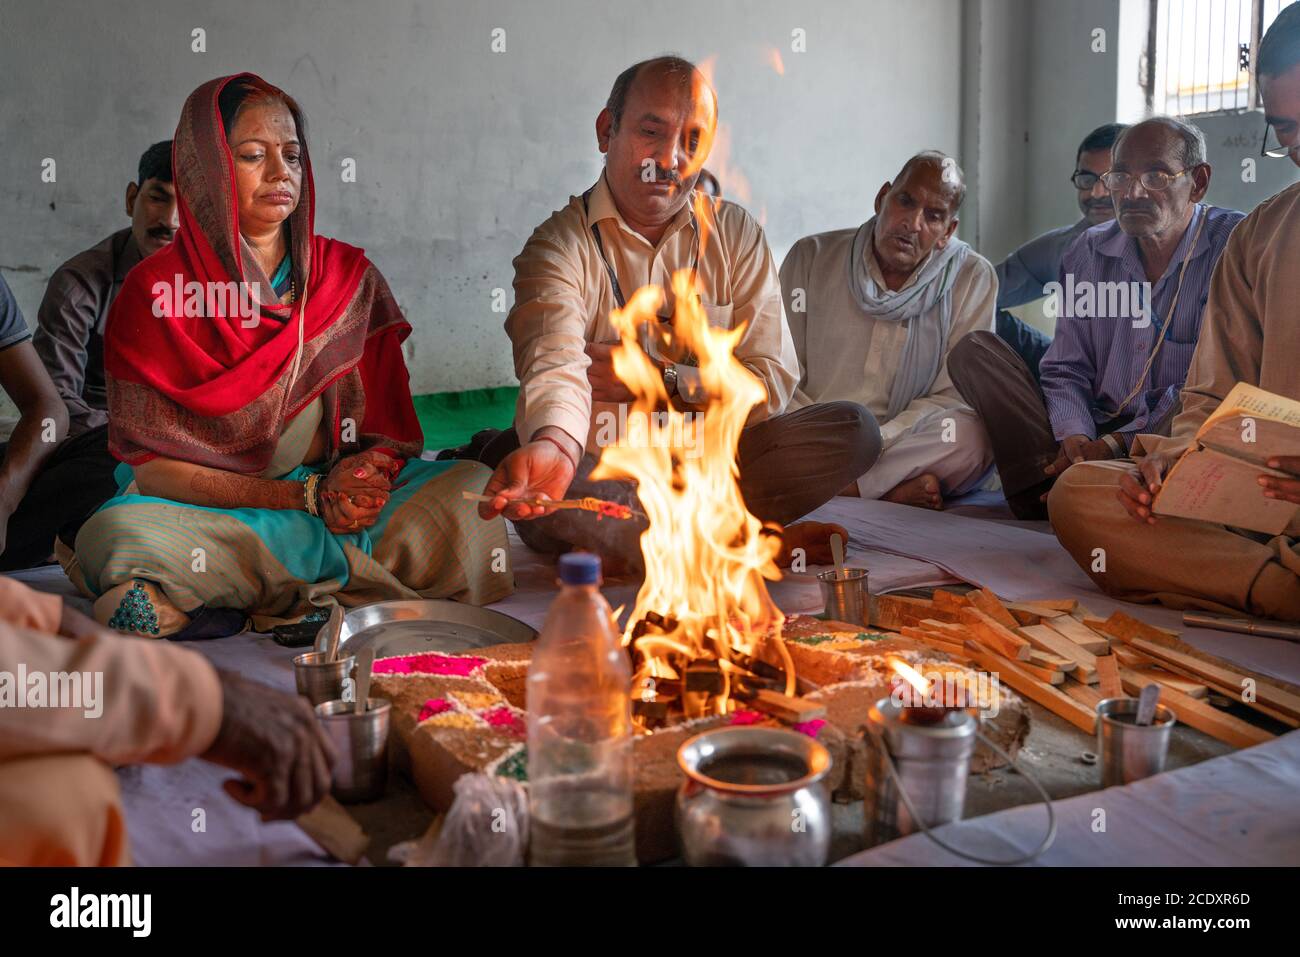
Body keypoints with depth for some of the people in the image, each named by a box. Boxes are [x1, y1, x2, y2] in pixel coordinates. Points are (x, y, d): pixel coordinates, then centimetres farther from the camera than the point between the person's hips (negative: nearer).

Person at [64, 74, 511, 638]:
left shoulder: (348, 274, 7)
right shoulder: (155, 291, -2)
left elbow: (388, 422, 7)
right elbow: (153, 467, -7)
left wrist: (370, 468, -18)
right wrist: (307, 496, -17)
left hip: (333, 500, 3)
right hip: (205, 511, -2)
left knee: (472, 485, -22)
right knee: (121, 532, -34)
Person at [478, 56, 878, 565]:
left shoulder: (736, 234, 8)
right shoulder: (560, 245, -4)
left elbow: (772, 383, 2)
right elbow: (556, 365, -25)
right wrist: (553, 446, -49)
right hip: (595, 473, -3)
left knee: (853, 428, -18)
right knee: (508, 452, -34)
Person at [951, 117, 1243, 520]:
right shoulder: (1088, 253, 10)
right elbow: (1066, 369, 9)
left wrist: (1116, 444, -20)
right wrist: (1074, 437, -13)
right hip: (1094, 439, 5)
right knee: (974, 351, -9)